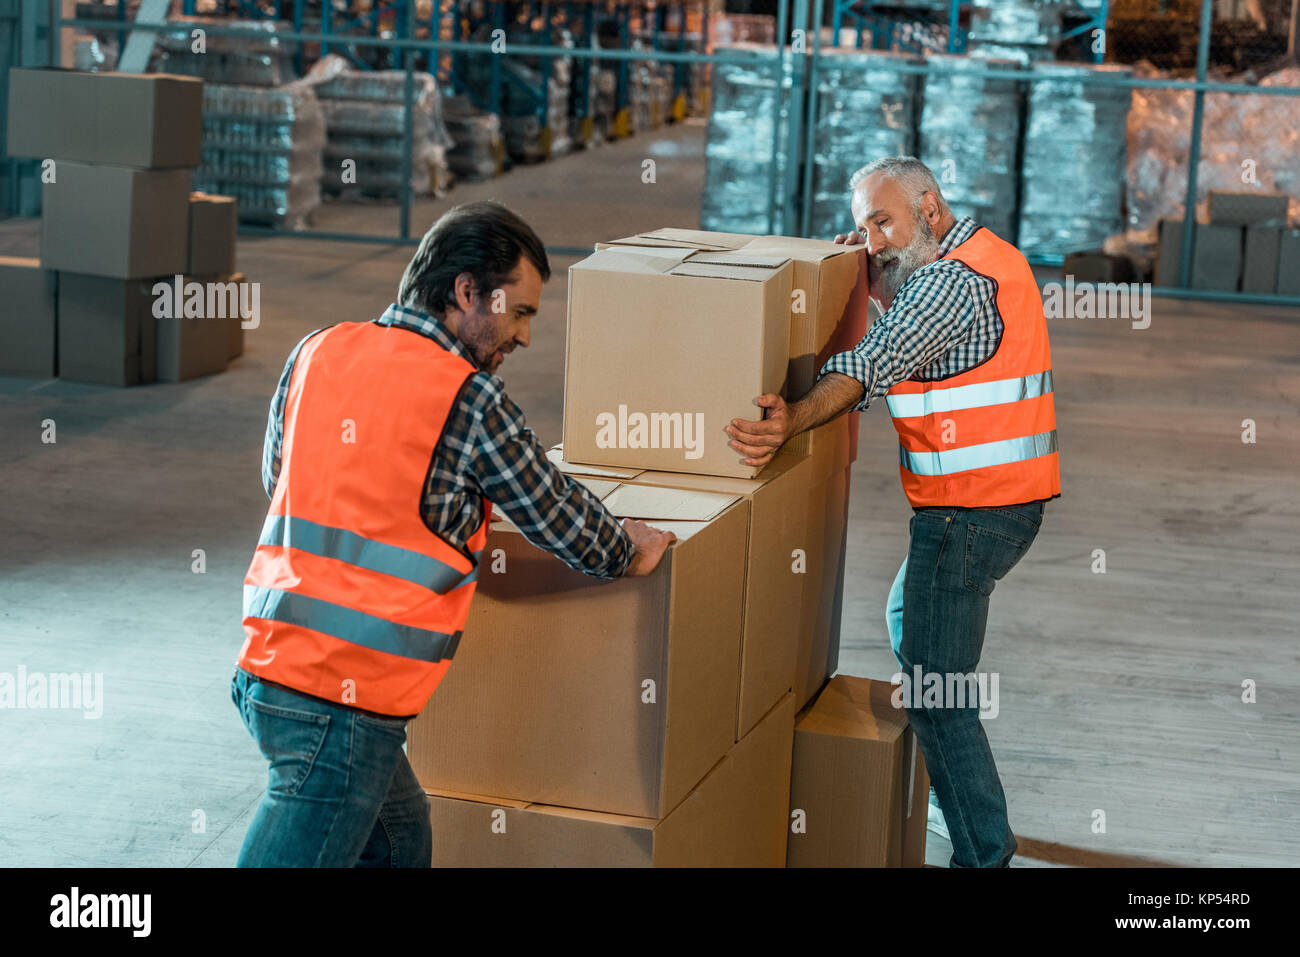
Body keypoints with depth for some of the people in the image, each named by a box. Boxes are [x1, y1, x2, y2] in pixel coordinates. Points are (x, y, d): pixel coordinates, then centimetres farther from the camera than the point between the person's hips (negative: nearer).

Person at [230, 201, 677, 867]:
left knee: (400, 838, 24)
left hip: (269, 663, 8)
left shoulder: (317, 353, 8)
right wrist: (629, 552, 23)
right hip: (350, 698, -8)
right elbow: (559, 517, 2)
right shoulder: (468, 399, -10)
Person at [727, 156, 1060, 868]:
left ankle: (983, 852, -3)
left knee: (936, 693, -7)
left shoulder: (955, 280, -18)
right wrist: (870, 277, -1)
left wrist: (791, 421, -45)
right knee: (907, 618, 29)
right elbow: (903, 326, 16)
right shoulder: (984, 257, 14)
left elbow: (875, 361, -32)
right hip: (1003, 500, 11)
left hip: (970, 509, -11)